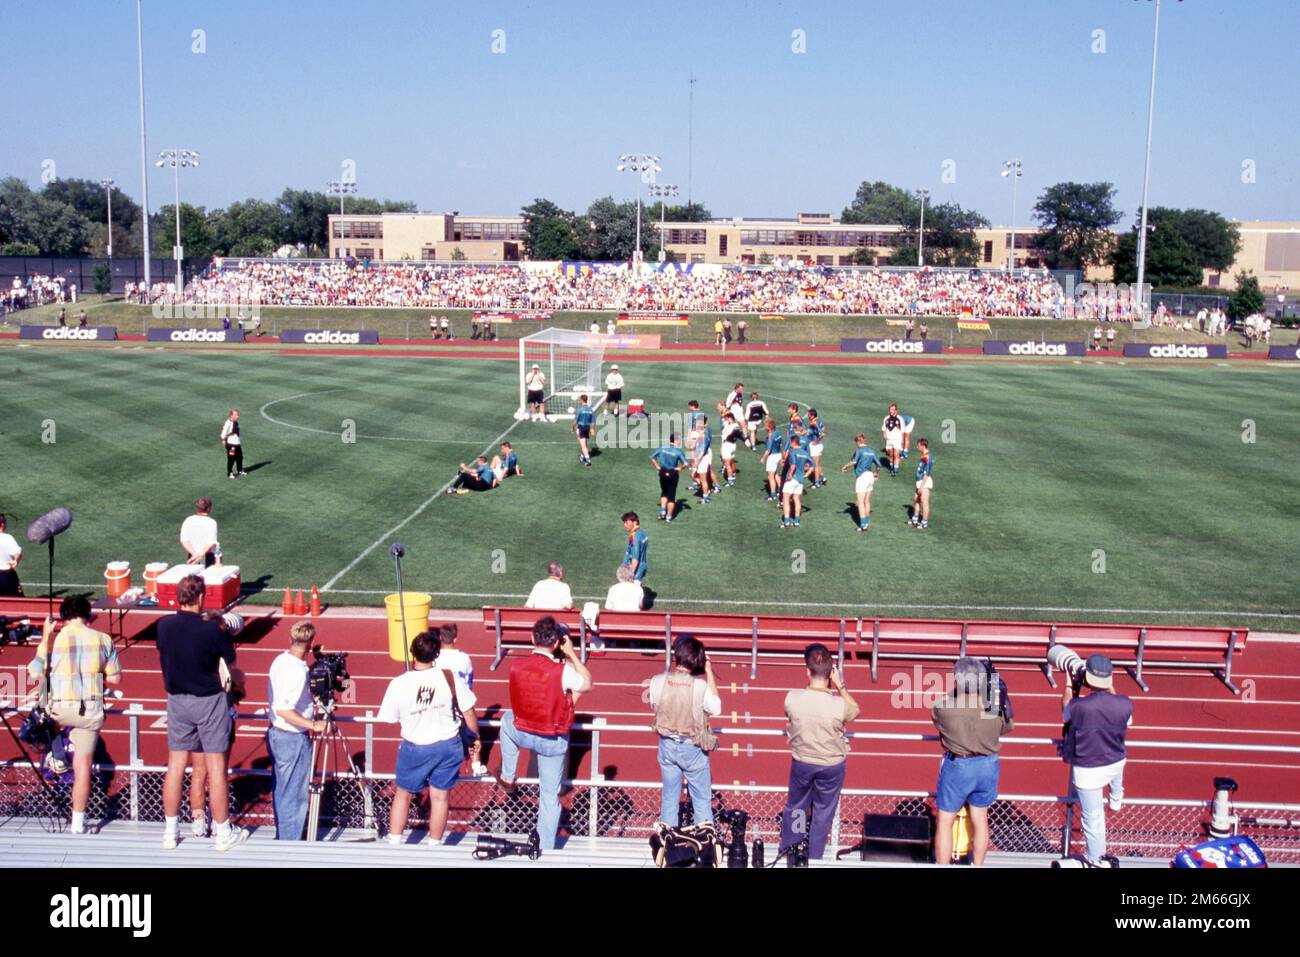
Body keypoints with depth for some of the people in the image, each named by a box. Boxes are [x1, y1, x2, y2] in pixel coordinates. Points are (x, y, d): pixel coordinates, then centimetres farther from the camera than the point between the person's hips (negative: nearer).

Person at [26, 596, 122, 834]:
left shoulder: (54, 640, -6)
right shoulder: (103, 640, -1)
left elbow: (35, 673, 5)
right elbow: (115, 678, 3)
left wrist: (44, 637, 8)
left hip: (60, 708, -1)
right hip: (91, 710, 1)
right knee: (83, 764, 8)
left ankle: (58, 752, 20)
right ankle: (78, 822, 9)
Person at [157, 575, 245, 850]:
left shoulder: (164, 626, -5)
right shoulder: (211, 630, -18)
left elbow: (164, 657, 10)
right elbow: (232, 662, -5)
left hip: (176, 701, 4)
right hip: (209, 702, -4)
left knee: (175, 766, 11)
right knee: (216, 767, 3)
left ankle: (170, 831, 18)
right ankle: (224, 832, 11)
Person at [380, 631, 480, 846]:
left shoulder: (399, 684, -16)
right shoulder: (449, 678, -14)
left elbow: (389, 719, -6)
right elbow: (469, 714, -7)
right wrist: (476, 739, 10)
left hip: (414, 748, -1)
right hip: (448, 745, 1)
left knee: (402, 796, 18)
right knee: (439, 797, 12)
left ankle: (394, 843, 26)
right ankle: (434, 846, 22)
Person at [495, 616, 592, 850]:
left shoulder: (516, 669, -12)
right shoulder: (563, 671, -23)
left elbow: (518, 706, 5)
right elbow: (587, 684, -4)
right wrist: (572, 654, -3)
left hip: (521, 734, 2)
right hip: (554, 742, -2)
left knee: (507, 719, 37)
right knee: (550, 795, 13)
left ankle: (508, 777, 42)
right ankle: (546, 848, 22)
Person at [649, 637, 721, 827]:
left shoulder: (657, 681, -15)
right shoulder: (700, 685, -22)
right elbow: (716, 709, -5)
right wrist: (709, 673, -6)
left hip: (667, 745, 3)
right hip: (692, 747, -3)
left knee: (669, 797, 18)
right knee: (702, 799, 13)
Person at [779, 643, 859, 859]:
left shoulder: (792, 698, -21)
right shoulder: (839, 705, -26)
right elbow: (856, 711, -2)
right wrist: (840, 685, -7)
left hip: (801, 763, 2)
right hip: (832, 766, -2)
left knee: (795, 808, 22)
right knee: (823, 813, 17)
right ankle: (813, 858, 29)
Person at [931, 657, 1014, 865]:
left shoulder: (943, 708, -22)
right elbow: (1009, 726, 8)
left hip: (957, 767, -3)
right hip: (987, 766, 3)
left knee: (945, 821, 12)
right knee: (980, 819, 20)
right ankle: (977, 866, 33)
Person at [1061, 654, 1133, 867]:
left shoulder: (1078, 707, -28)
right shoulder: (1124, 704, -18)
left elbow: (1065, 708, -2)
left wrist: (1069, 684, 14)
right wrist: (1111, 689, 16)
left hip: (1087, 770, -4)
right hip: (1116, 763, 4)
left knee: (1093, 817, 11)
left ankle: (1097, 860, 27)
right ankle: (1116, 799, 66)